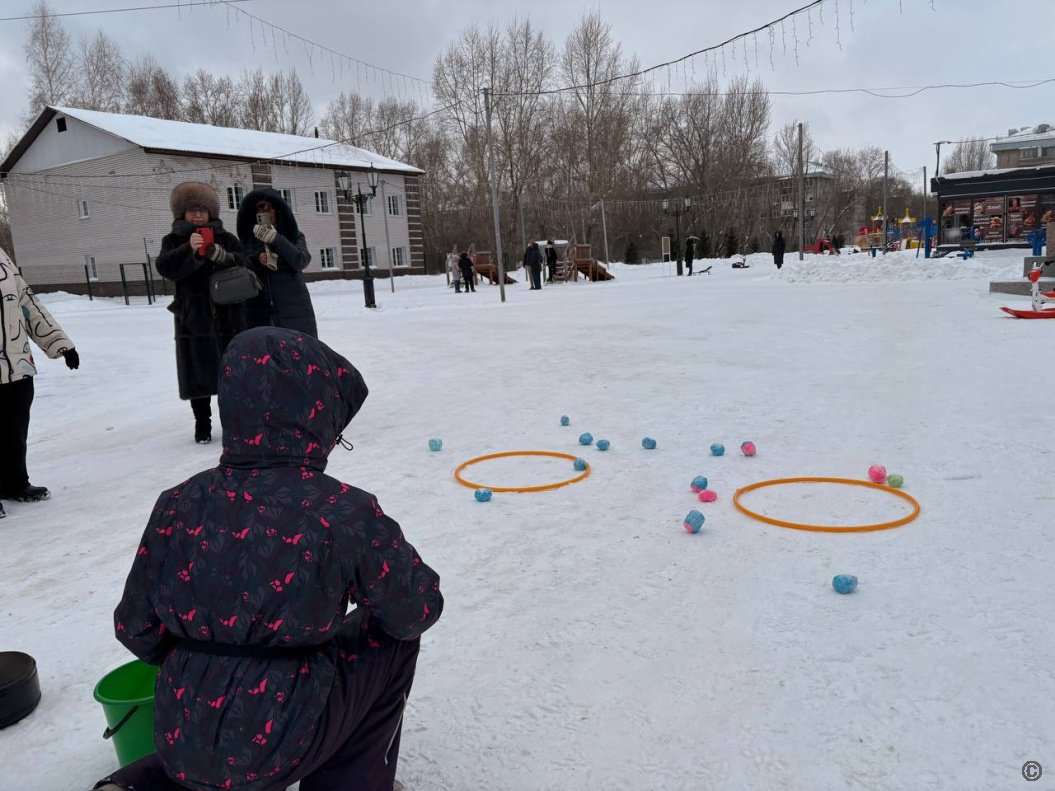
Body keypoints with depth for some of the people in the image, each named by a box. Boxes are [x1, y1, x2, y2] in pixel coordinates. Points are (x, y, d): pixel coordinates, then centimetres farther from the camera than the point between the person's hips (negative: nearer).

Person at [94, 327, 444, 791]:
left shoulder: (179, 505, -5)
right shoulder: (344, 512, -18)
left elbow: (136, 628, 5)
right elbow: (418, 609, -7)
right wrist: (367, 592, 16)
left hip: (180, 742, 6)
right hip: (274, 750, -5)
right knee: (395, 637, 15)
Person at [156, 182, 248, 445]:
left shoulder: (226, 239, 11)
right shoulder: (174, 241, 8)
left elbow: (243, 265, -4)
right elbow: (166, 267, -11)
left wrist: (221, 255, -24)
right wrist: (189, 250, -28)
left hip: (229, 316, 1)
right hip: (193, 318, -1)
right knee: (199, 372, 0)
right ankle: (202, 424, 11)